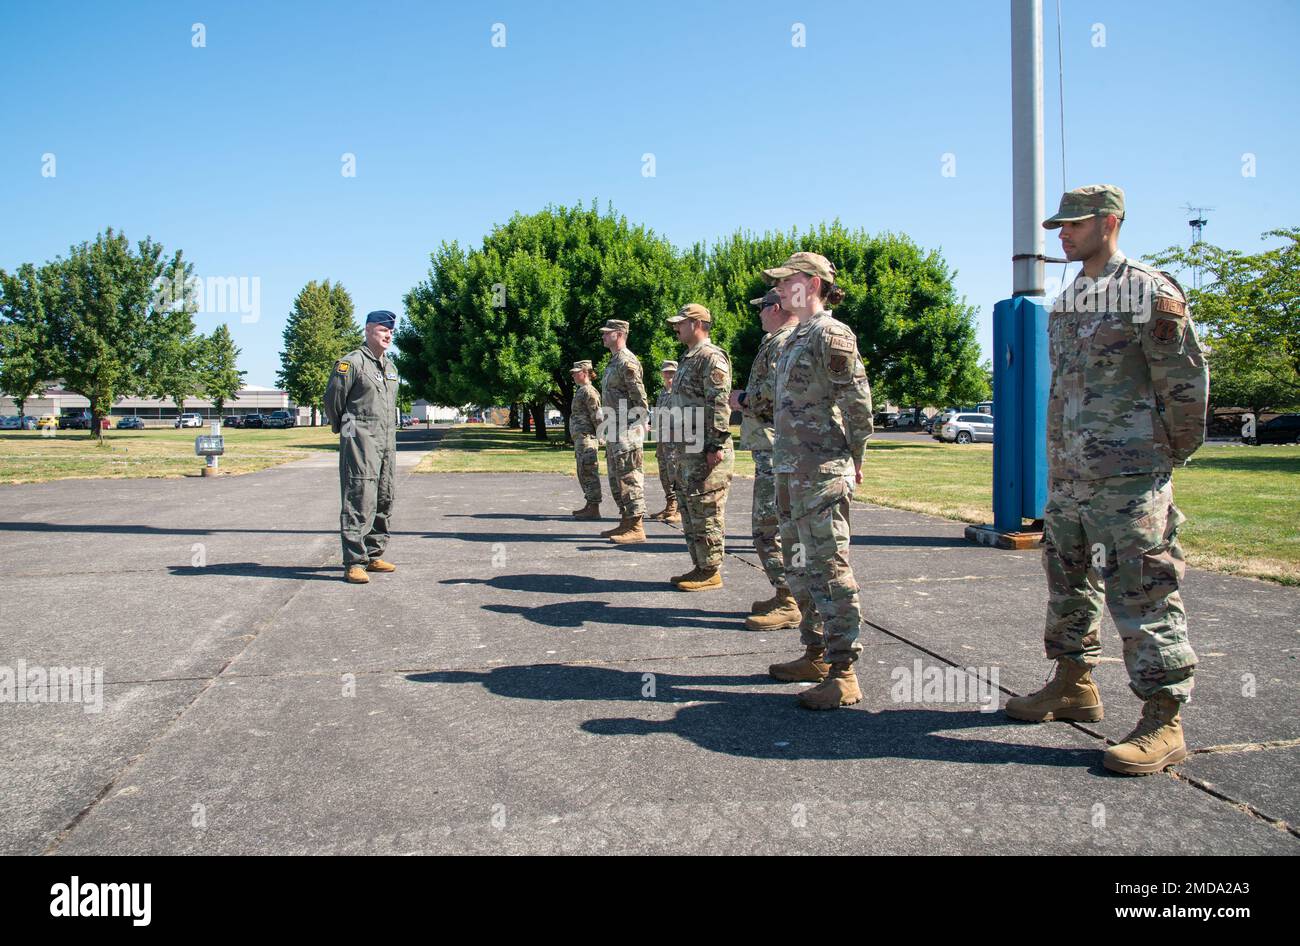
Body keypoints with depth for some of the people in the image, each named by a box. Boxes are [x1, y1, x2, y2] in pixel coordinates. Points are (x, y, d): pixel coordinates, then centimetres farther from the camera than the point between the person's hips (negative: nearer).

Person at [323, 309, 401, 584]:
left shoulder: (390, 366, 18)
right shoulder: (351, 362, -7)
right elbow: (332, 398, -3)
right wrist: (342, 429, 7)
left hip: (387, 441, 8)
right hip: (360, 441, -8)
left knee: (384, 501, 11)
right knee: (360, 500, -12)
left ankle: (373, 556, 21)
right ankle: (354, 563, -10)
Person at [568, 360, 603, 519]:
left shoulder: (588, 391, -11)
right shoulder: (581, 390, 21)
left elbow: (597, 415, -16)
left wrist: (600, 436, -18)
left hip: (587, 438, -11)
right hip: (580, 438, 11)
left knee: (589, 472, -10)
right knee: (584, 473, 14)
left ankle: (594, 509, -9)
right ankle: (589, 506, 21)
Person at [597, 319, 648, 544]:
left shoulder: (627, 361, -13)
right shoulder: (613, 361, 19)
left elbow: (640, 398, -18)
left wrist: (638, 427, -20)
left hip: (627, 431, -11)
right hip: (614, 431, 11)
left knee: (629, 478, -8)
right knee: (616, 478, 14)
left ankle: (636, 528, -6)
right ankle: (626, 523, 21)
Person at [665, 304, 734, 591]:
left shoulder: (711, 358, -12)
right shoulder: (688, 358, 20)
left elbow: (720, 405, -19)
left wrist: (716, 446, -23)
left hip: (706, 451, -10)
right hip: (688, 449, 10)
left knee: (706, 513, -5)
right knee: (688, 510, 14)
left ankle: (711, 572, 2)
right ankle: (700, 567, 22)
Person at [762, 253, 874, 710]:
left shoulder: (831, 334, -11)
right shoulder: (795, 338, 18)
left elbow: (857, 402, -13)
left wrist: (852, 460, -6)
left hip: (821, 472, -10)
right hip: (790, 469, 10)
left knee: (828, 567, -8)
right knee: (799, 565, 15)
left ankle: (843, 673, -2)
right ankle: (816, 654, 27)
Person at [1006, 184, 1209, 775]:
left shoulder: (1151, 293, -9)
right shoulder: (1068, 299, 15)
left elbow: (1186, 380, -8)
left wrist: (1174, 454, -2)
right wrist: (1064, 454, 19)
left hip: (1129, 478, -9)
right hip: (1067, 474, 9)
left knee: (1143, 594, -6)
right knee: (1067, 582, 17)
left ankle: (1163, 721, 2)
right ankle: (1074, 686, 32)